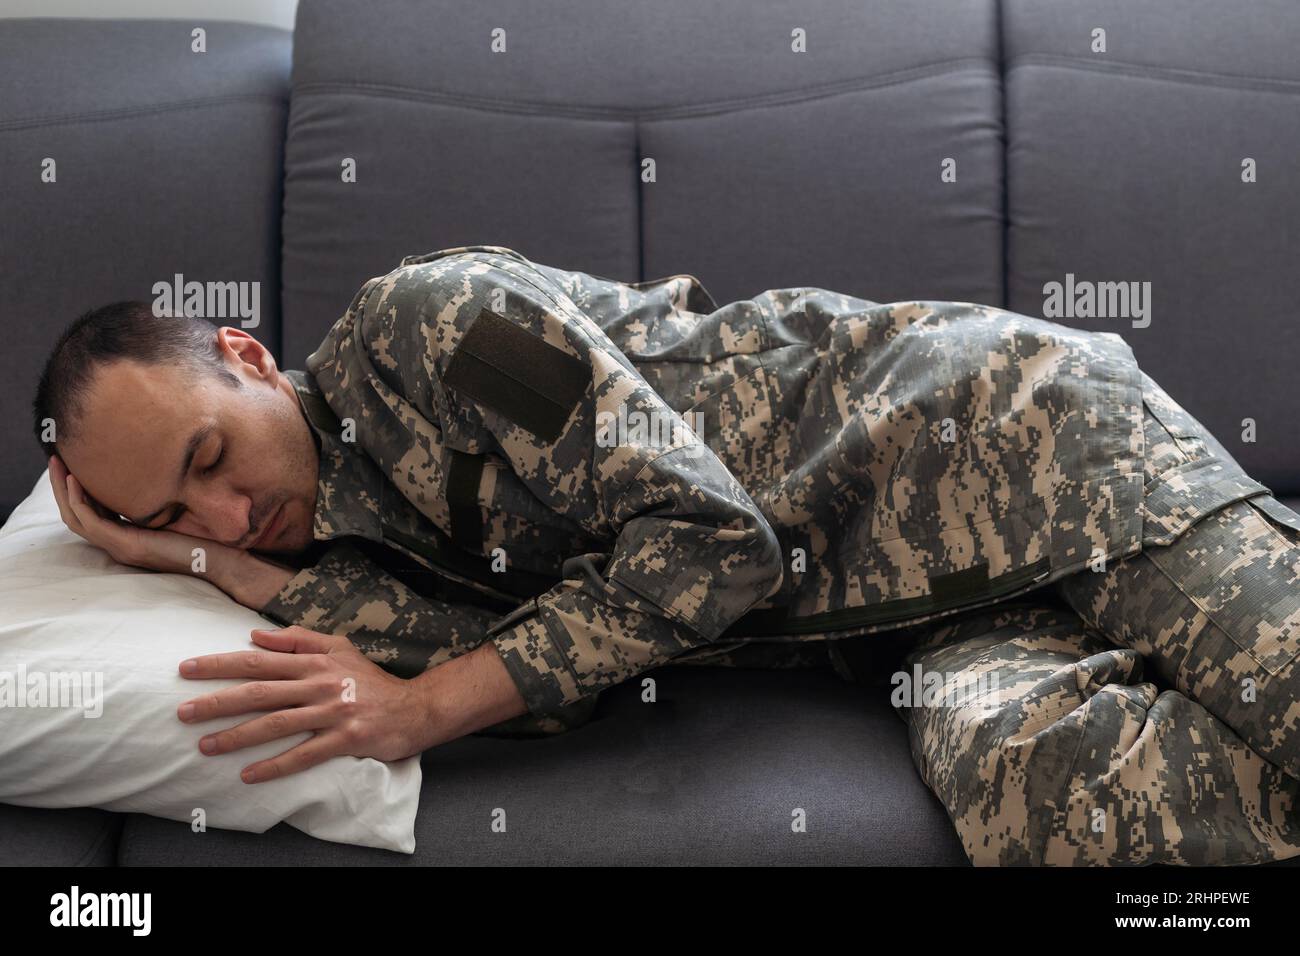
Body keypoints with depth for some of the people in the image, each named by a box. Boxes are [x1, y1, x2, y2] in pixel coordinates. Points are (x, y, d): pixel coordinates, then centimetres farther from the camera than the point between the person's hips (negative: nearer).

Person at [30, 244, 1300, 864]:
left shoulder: (417, 317, -15)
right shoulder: (320, 534, 7)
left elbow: (706, 534, -20)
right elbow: (542, 676, -10)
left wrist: (420, 709, -18)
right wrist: (225, 568, -9)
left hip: (984, 431, -5)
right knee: (1020, 781, -26)